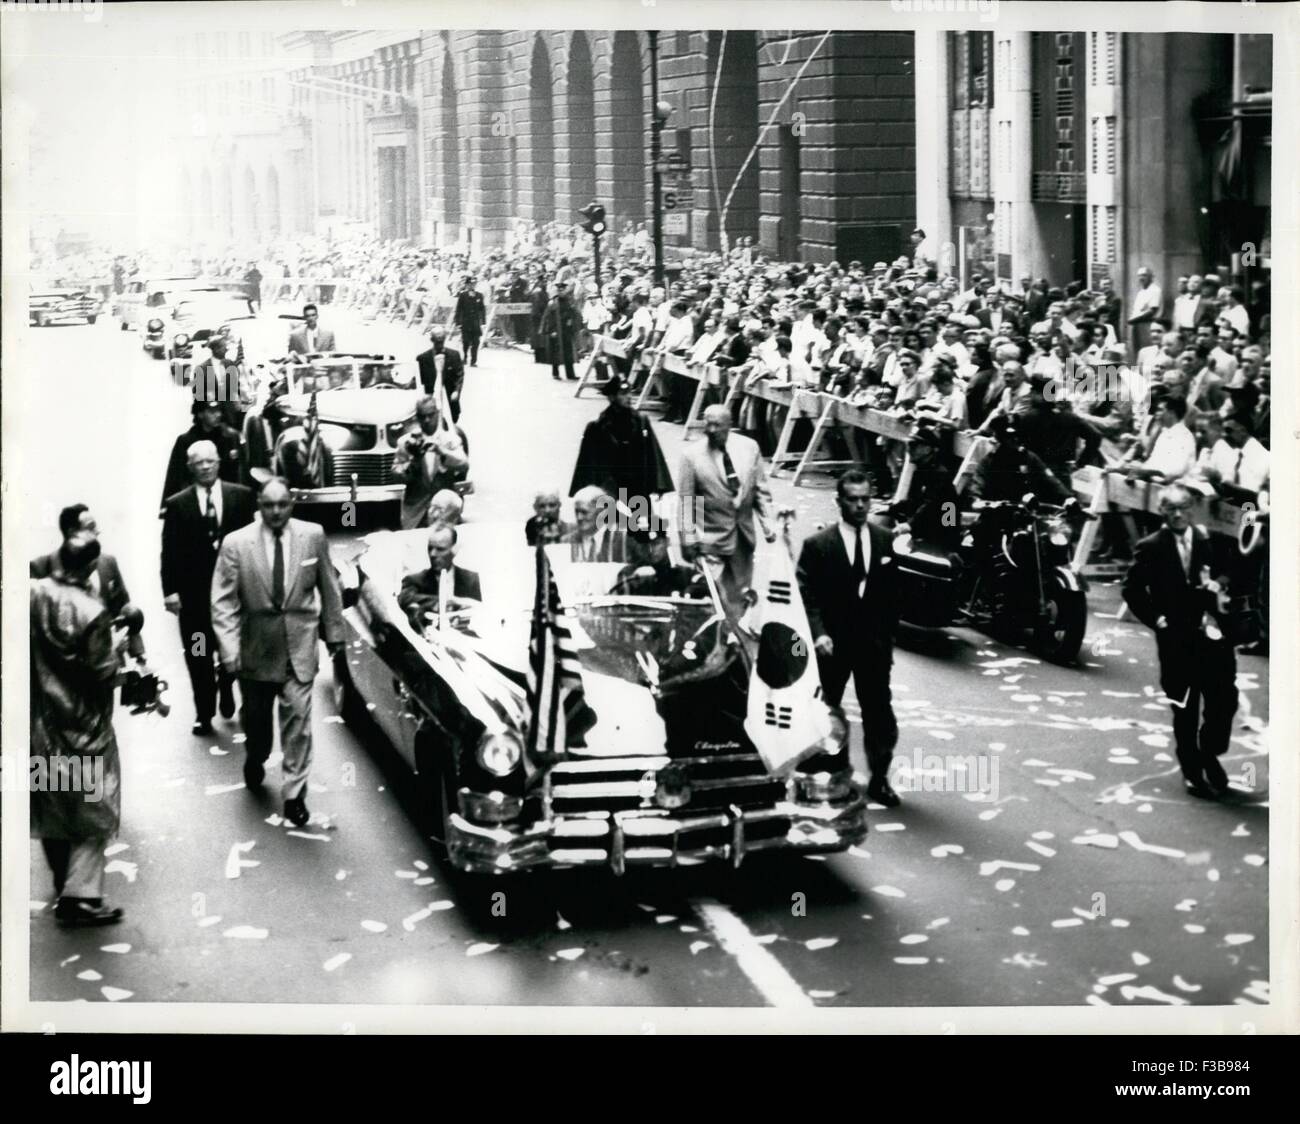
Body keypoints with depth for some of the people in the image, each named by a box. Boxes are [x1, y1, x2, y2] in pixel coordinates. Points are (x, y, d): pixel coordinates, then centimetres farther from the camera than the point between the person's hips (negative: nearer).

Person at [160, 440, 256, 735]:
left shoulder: (242, 496, 0)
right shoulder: (177, 505, -1)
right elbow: (170, 551, -3)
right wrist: (170, 590, -9)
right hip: (193, 591, 0)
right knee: (198, 657, 5)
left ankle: (225, 686, 41)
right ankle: (204, 714, 14)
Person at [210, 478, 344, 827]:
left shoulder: (313, 537, -6)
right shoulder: (236, 544, -10)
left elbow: (328, 588, 4)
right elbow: (223, 602, -10)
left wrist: (334, 632, 6)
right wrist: (229, 650, -16)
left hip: (298, 644, 0)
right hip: (254, 646, 1)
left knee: (297, 720, -4)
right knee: (255, 717, 19)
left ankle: (295, 794, 6)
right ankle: (255, 760, 48)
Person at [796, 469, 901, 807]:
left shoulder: (884, 541, 2)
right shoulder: (817, 545, -8)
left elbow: (891, 594, 7)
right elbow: (806, 595, -10)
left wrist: (888, 636, 4)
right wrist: (818, 633, -21)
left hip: (873, 643, 2)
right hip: (832, 643, -2)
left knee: (879, 713, 0)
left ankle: (879, 779, 10)